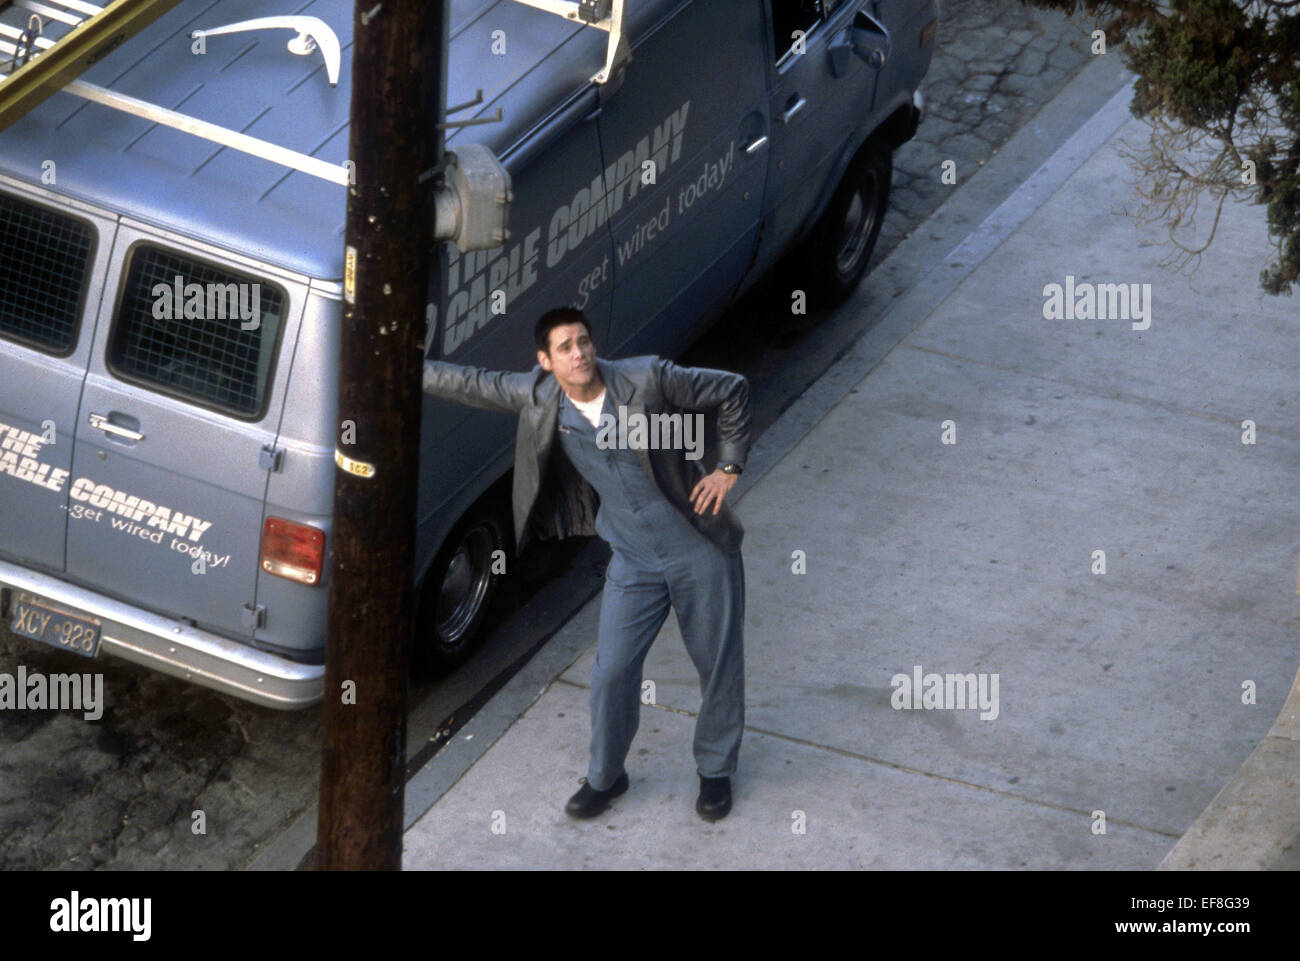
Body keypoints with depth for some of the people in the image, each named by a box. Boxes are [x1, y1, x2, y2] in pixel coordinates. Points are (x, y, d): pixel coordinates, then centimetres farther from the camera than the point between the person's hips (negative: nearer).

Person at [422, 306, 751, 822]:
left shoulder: (647, 379, -19)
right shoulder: (539, 397, -7)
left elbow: (732, 391, -9)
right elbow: (472, 384, 6)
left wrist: (729, 468, -10)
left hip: (701, 552, -3)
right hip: (634, 563, 3)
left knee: (719, 667, 10)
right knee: (611, 672, 3)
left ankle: (715, 770, 32)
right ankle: (605, 776, 27)